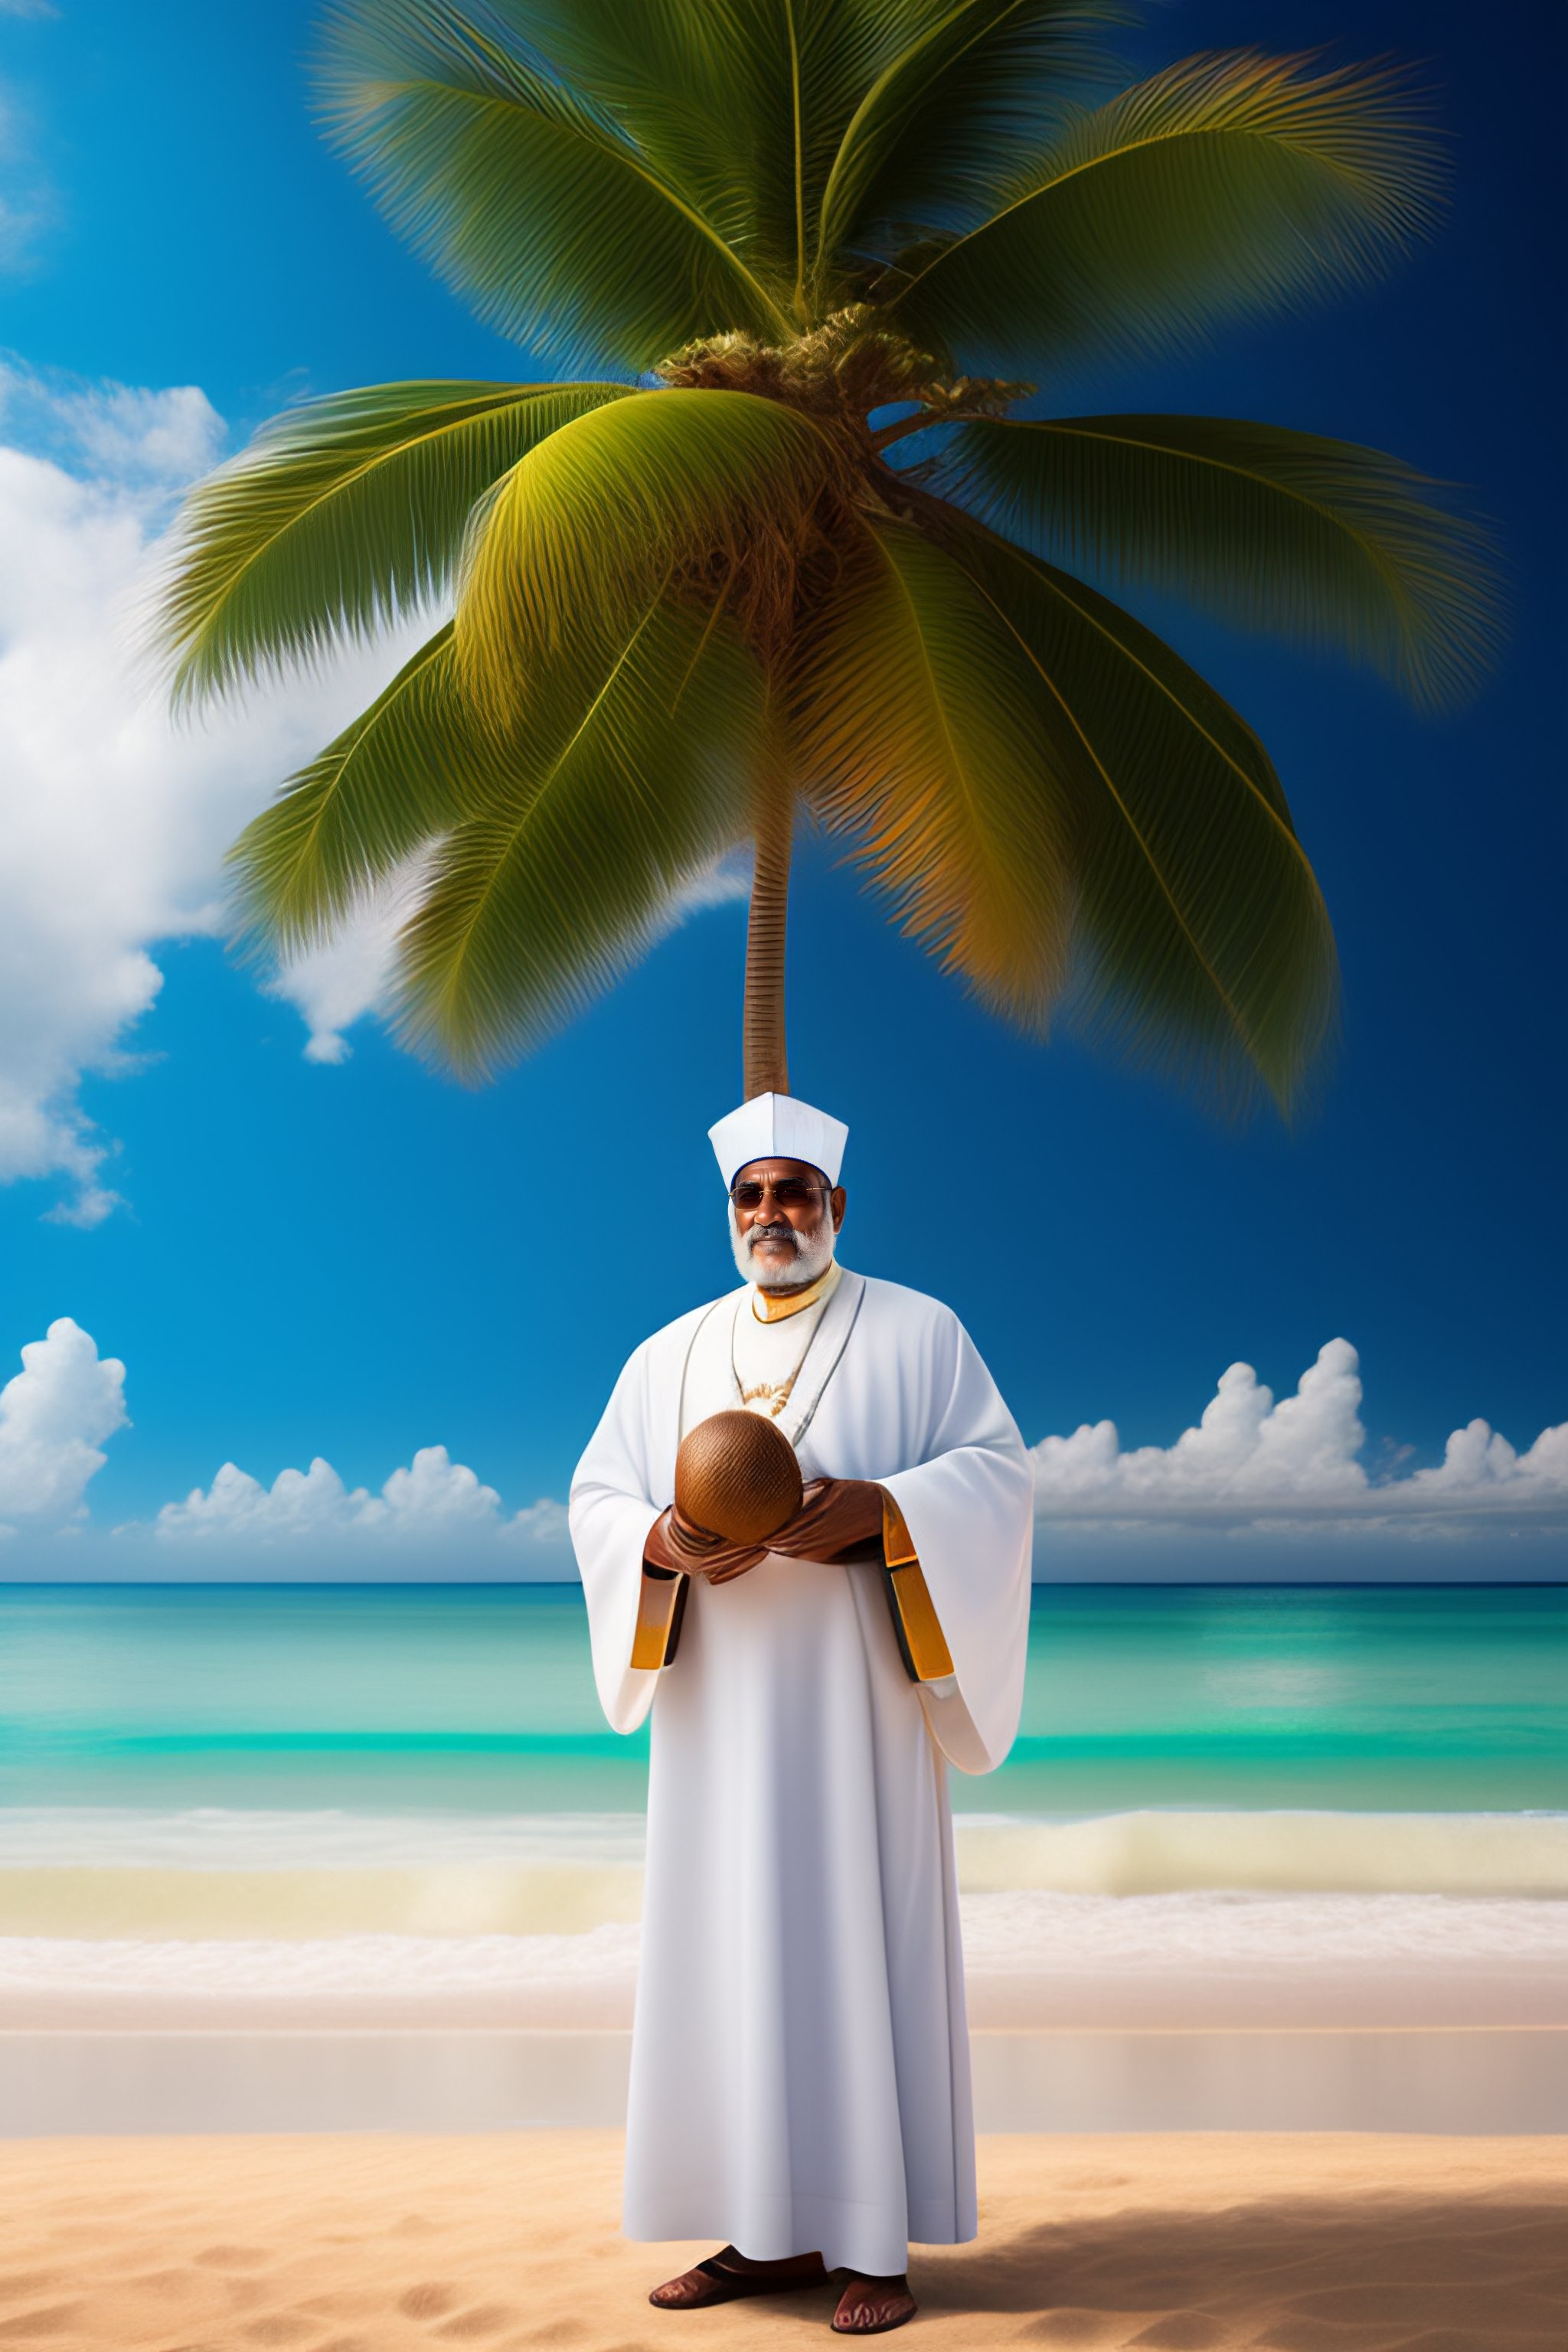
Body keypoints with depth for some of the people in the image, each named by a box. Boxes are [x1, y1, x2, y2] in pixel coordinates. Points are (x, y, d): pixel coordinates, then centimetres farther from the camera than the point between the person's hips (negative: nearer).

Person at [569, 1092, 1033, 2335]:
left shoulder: (919, 1332, 1)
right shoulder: (669, 1357, 11)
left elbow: (998, 1472, -6)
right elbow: (596, 1497, 8)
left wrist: (879, 1514, -22)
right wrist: (662, 1544, -14)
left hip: (851, 1692, -4)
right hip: (722, 1705, 4)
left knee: (864, 1943, -2)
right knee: (736, 1943, 6)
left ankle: (877, 2243, 8)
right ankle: (771, 2232, 17)